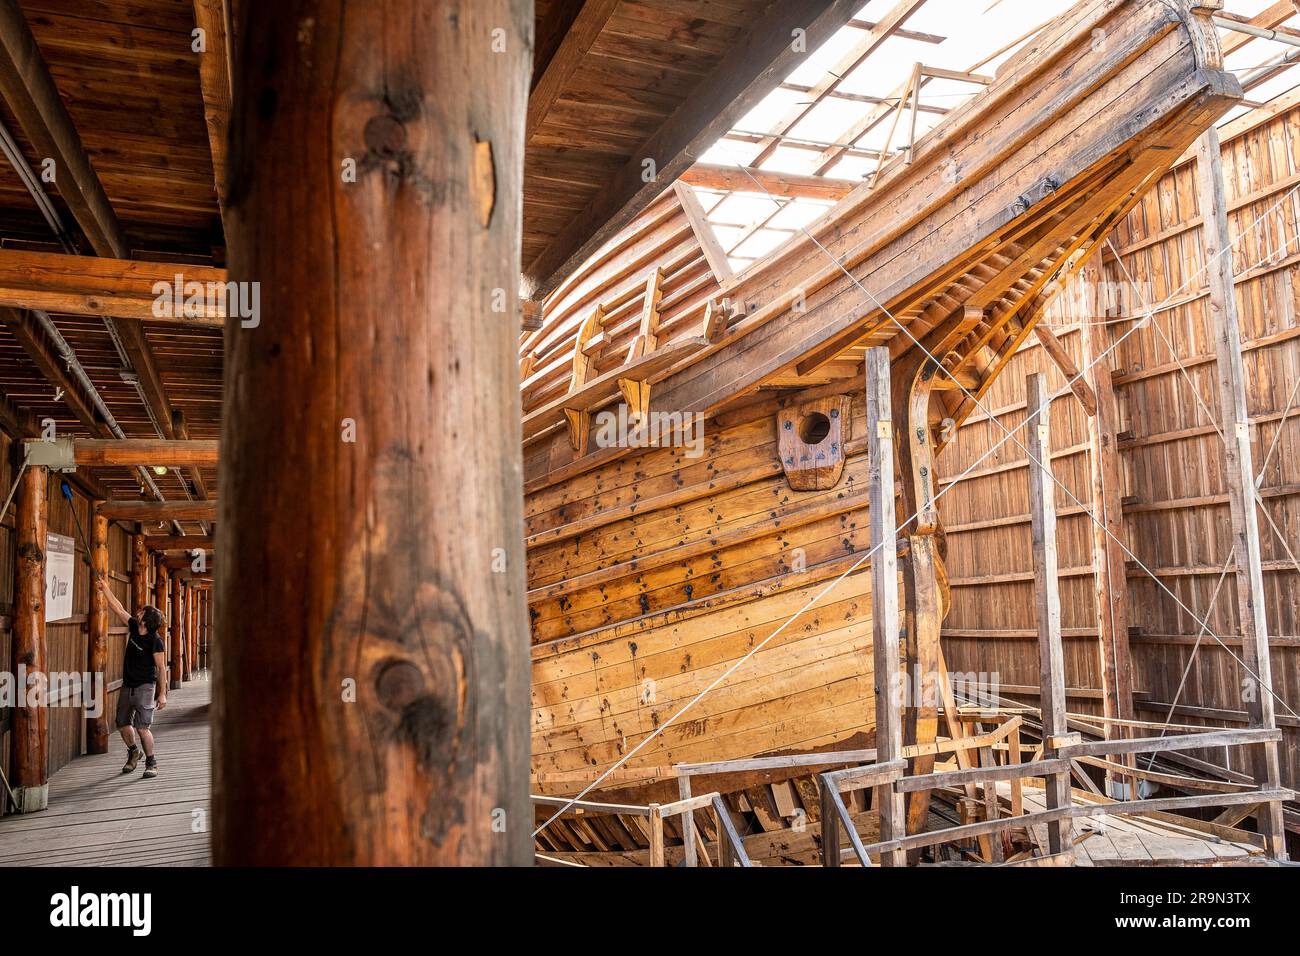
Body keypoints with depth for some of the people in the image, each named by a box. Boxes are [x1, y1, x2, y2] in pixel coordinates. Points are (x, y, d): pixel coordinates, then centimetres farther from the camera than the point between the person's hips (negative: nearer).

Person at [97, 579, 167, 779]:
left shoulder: (155, 640, -17)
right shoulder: (134, 627, 1)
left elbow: (161, 668, -16)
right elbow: (118, 608, 13)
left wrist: (162, 694, -19)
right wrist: (105, 588, 15)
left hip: (145, 687, -7)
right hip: (127, 686, 8)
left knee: (142, 727, -13)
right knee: (123, 723, 14)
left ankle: (151, 762, 0)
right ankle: (133, 752, 38)